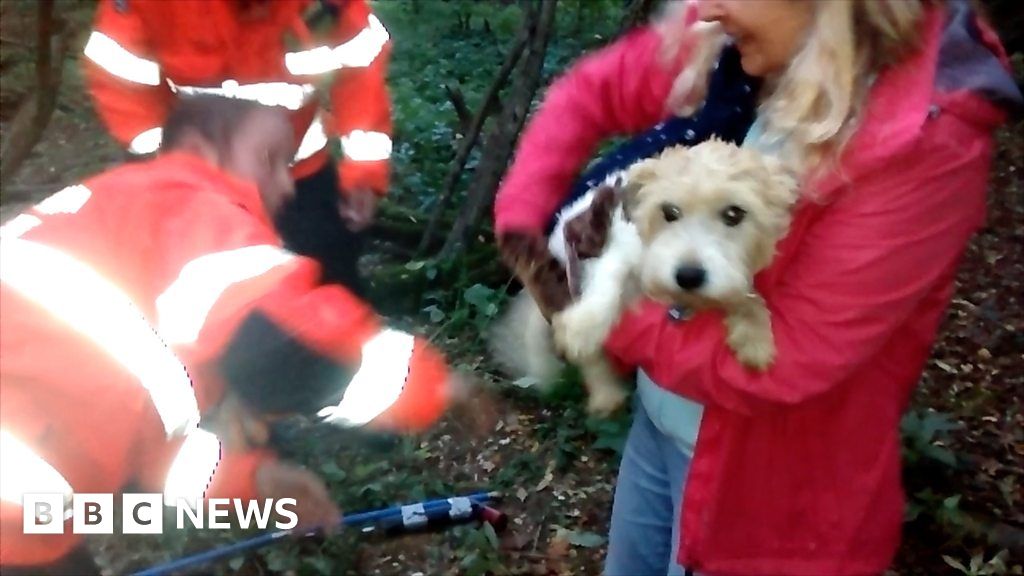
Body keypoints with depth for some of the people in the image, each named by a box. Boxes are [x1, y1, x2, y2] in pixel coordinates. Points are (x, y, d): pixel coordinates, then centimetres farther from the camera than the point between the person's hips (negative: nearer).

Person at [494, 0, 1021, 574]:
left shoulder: (924, 141, -28)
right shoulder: (732, 49, -10)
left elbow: (787, 357, -28)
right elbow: (590, 92, 5)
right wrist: (521, 219, -7)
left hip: (767, 480, -6)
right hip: (660, 419, 7)